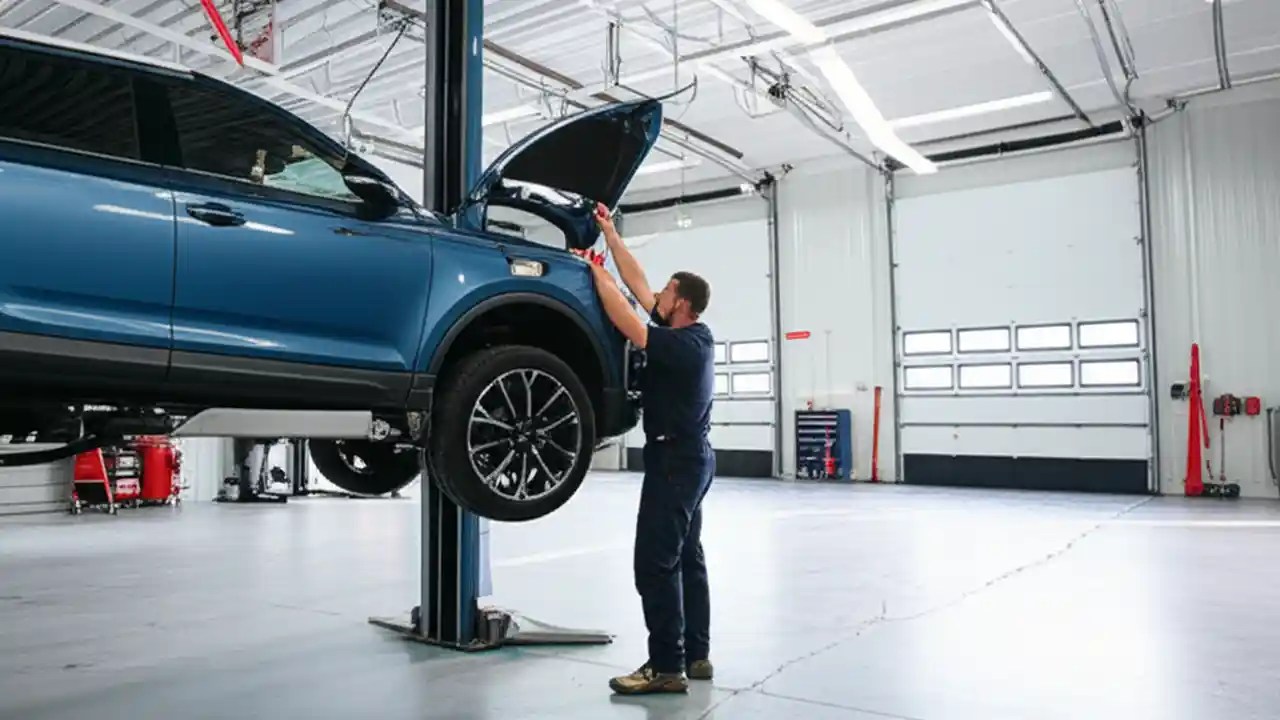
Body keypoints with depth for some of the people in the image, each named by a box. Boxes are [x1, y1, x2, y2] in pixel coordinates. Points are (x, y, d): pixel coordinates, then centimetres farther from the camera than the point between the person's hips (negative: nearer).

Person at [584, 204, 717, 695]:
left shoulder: (685, 345, -19)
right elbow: (636, 283, 11)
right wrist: (609, 233, 13)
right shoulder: (687, 334, 8)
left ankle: (667, 668, -3)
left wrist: (596, 273, -12)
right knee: (685, 559, 13)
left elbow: (628, 325, -24)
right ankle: (695, 655, 21)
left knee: (656, 563, -8)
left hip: (676, 460, -10)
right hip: (688, 458, 10)